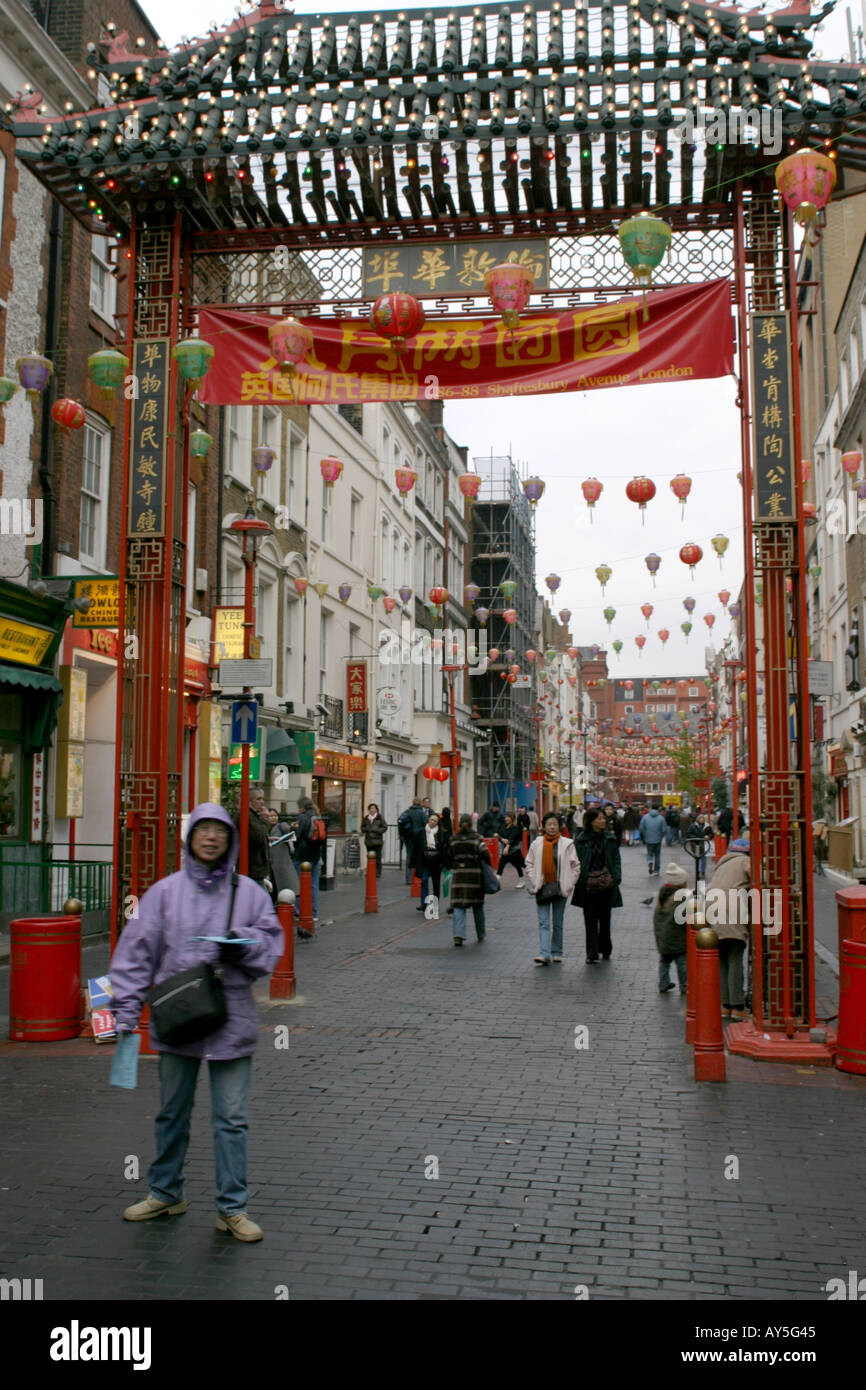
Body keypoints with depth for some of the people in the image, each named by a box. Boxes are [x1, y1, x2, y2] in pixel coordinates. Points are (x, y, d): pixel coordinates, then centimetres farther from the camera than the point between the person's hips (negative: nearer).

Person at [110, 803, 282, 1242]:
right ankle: (166, 1193, 35)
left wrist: (243, 945, -16)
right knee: (171, 1113, 16)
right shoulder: (165, 891, 1)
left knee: (231, 1118, 3)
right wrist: (126, 1010, -4)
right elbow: (136, 951, 1)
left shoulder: (249, 892, 2)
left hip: (231, 1020, -1)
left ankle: (232, 1207, 15)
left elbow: (271, 944, 5)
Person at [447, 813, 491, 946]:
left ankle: (458, 935, -15)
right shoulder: (476, 838, -5)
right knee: (477, 905, 15)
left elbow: (449, 858, 10)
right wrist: (487, 865, 5)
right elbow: (485, 854, -13)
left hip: (458, 875, 1)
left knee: (458, 906, -1)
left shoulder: (454, 840, 3)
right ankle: (481, 934, 28)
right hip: (475, 875, -1)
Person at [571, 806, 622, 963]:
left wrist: (617, 877, -3)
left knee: (605, 918, 13)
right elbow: (577, 861, -2)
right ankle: (592, 953, 1)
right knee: (590, 920, 0)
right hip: (588, 885, -3)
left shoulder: (610, 838, 5)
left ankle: (605, 950, 27)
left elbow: (616, 859, 8)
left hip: (606, 884, 3)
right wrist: (578, 881, -11)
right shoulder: (581, 840, -3)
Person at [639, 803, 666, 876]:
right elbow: (663, 830, -6)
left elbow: (641, 829, -2)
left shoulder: (645, 817, -3)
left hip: (648, 840, 0)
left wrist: (643, 838, 10)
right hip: (658, 840, 0)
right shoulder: (661, 818, -4)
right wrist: (661, 837, 11)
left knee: (649, 854, 11)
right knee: (657, 855, 13)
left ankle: (649, 862, -19)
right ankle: (656, 870, 16)